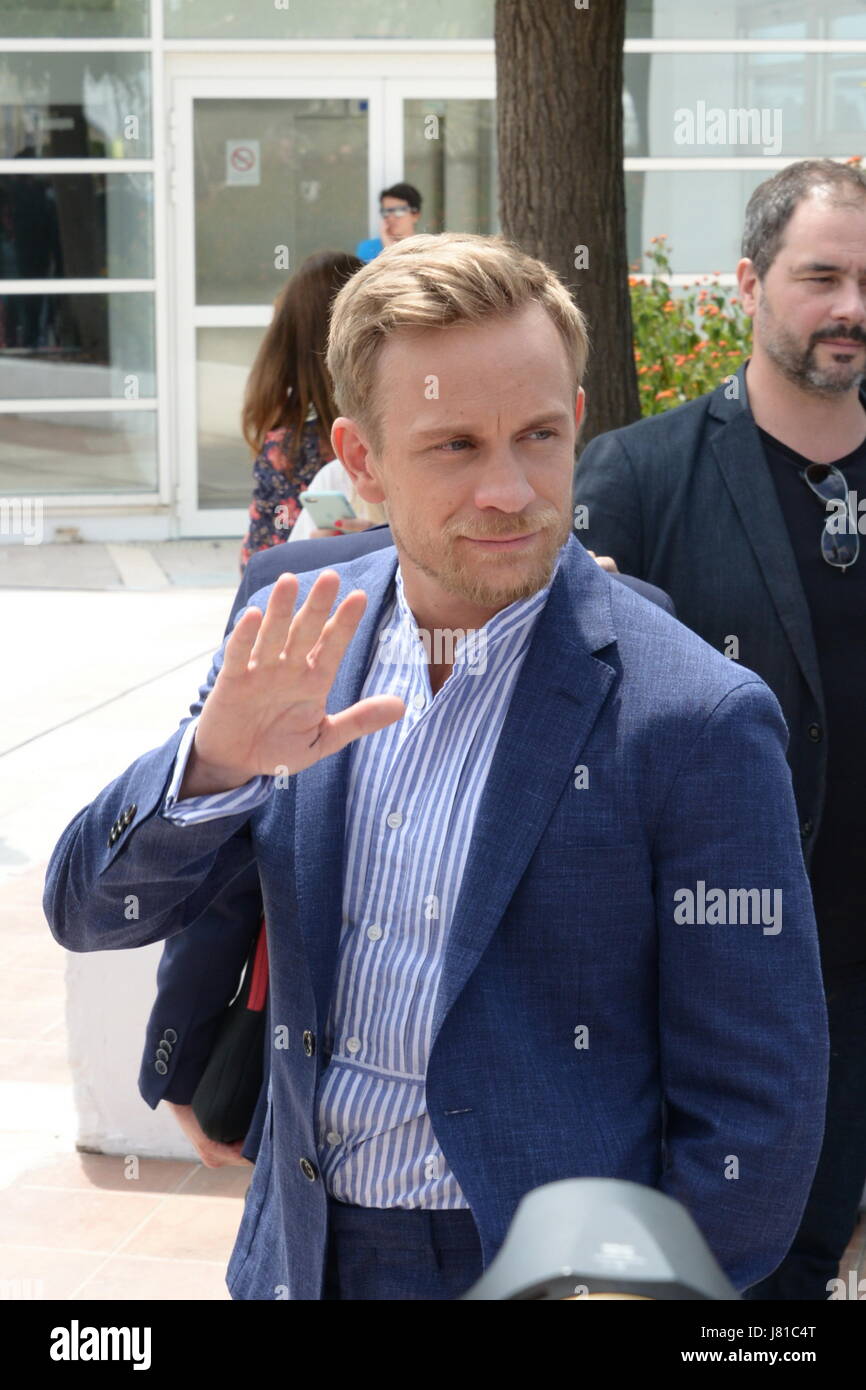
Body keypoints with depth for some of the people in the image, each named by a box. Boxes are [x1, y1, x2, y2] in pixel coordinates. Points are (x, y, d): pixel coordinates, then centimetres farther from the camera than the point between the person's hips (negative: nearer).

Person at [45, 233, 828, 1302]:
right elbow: (89, 912, -3)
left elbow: (754, 1119, -14)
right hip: (302, 1254, 5)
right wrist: (211, 764, -21)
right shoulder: (295, 644, -4)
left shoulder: (699, 719, -18)